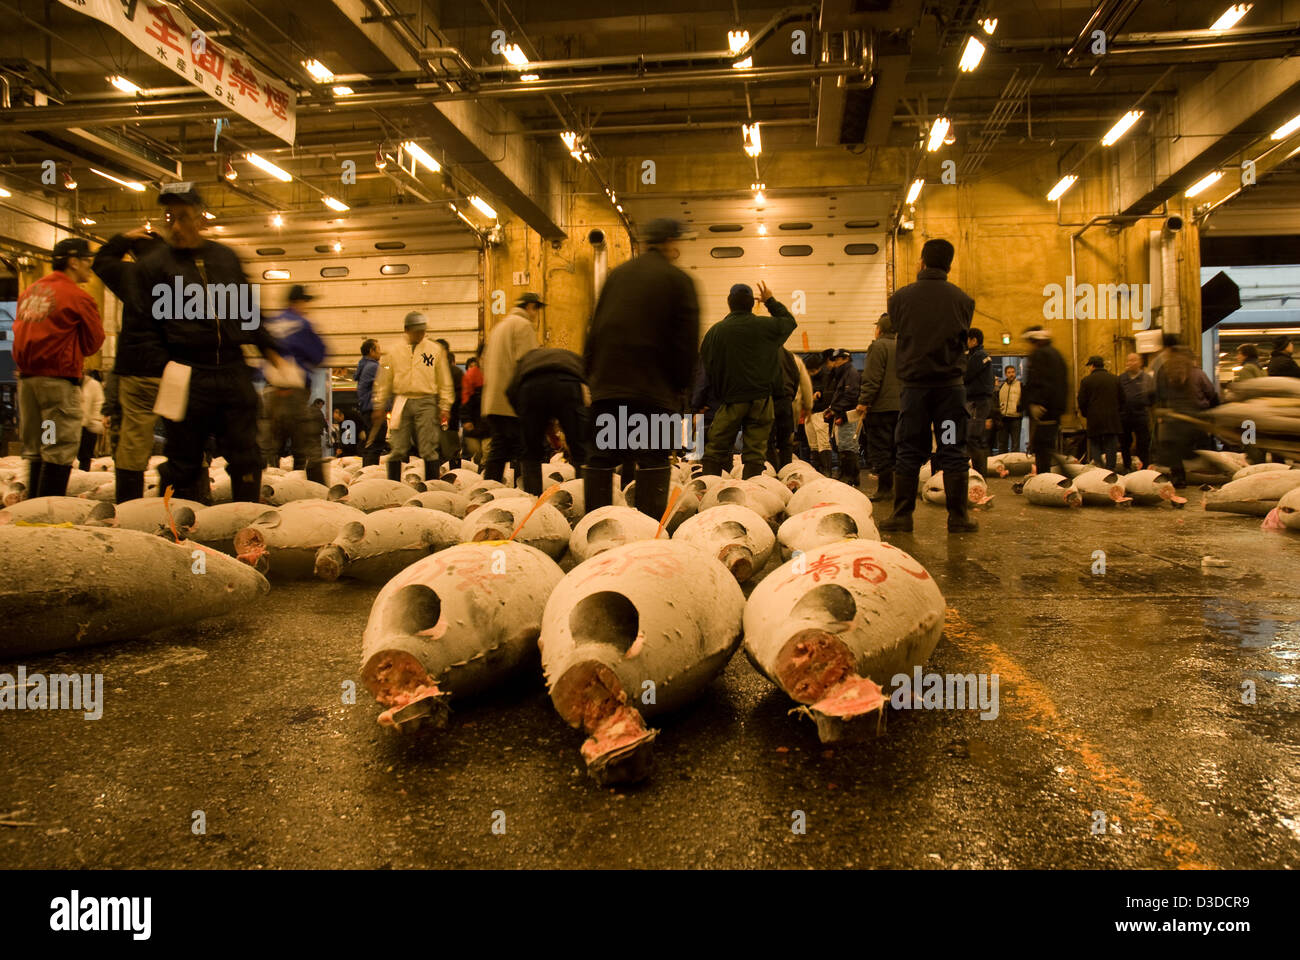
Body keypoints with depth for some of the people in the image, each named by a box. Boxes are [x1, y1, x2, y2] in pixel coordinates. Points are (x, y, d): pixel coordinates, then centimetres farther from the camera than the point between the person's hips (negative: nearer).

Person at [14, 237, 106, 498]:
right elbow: (94, 342, -3)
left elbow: (19, 331, 14)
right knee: (59, 450, -4)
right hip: (59, 379, -7)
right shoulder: (78, 297, -8)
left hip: (26, 377, 7)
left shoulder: (29, 292, 13)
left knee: (34, 449, 15)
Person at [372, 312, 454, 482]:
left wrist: (445, 407, 2)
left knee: (429, 449, -4)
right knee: (398, 448, 2)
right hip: (402, 402, 2)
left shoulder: (435, 350, 6)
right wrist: (379, 407, 12)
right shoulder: (395, 352, 10)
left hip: (426, 403, -1)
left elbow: (444, 382, 7)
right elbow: (384, 382, 15)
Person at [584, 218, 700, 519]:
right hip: (655, 388, -4)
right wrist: (681, 385, 2)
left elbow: (595, 328, 15)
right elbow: (688, 341, -4)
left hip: (607, 384, 4)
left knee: (600, 460, 7)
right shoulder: (679, 280, 0)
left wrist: (590, 371, 18)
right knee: (654, 462, 0)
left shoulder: (617, 274, 14)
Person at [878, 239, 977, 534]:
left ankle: (902, 515, 7)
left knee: (909, 452, 5)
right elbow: (963, 337, 11)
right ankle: (958, 515, 7)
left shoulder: (901, 297, -3)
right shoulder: (963, 299, 0)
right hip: (951, 383, 0)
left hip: (913, 383, 0)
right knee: (953, 451, 5)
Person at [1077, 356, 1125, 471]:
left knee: (1095, 445, 5)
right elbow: (1122, 399, 9)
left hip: (1094, 419, -2)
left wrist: (1084, 413, 13)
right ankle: (1110, 469, 4)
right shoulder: (1115, 379, 6)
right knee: (1111, 446, 6)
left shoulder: (1087, 380, -4)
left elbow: (1082, 401, -4)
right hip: (1112, 419, 2)